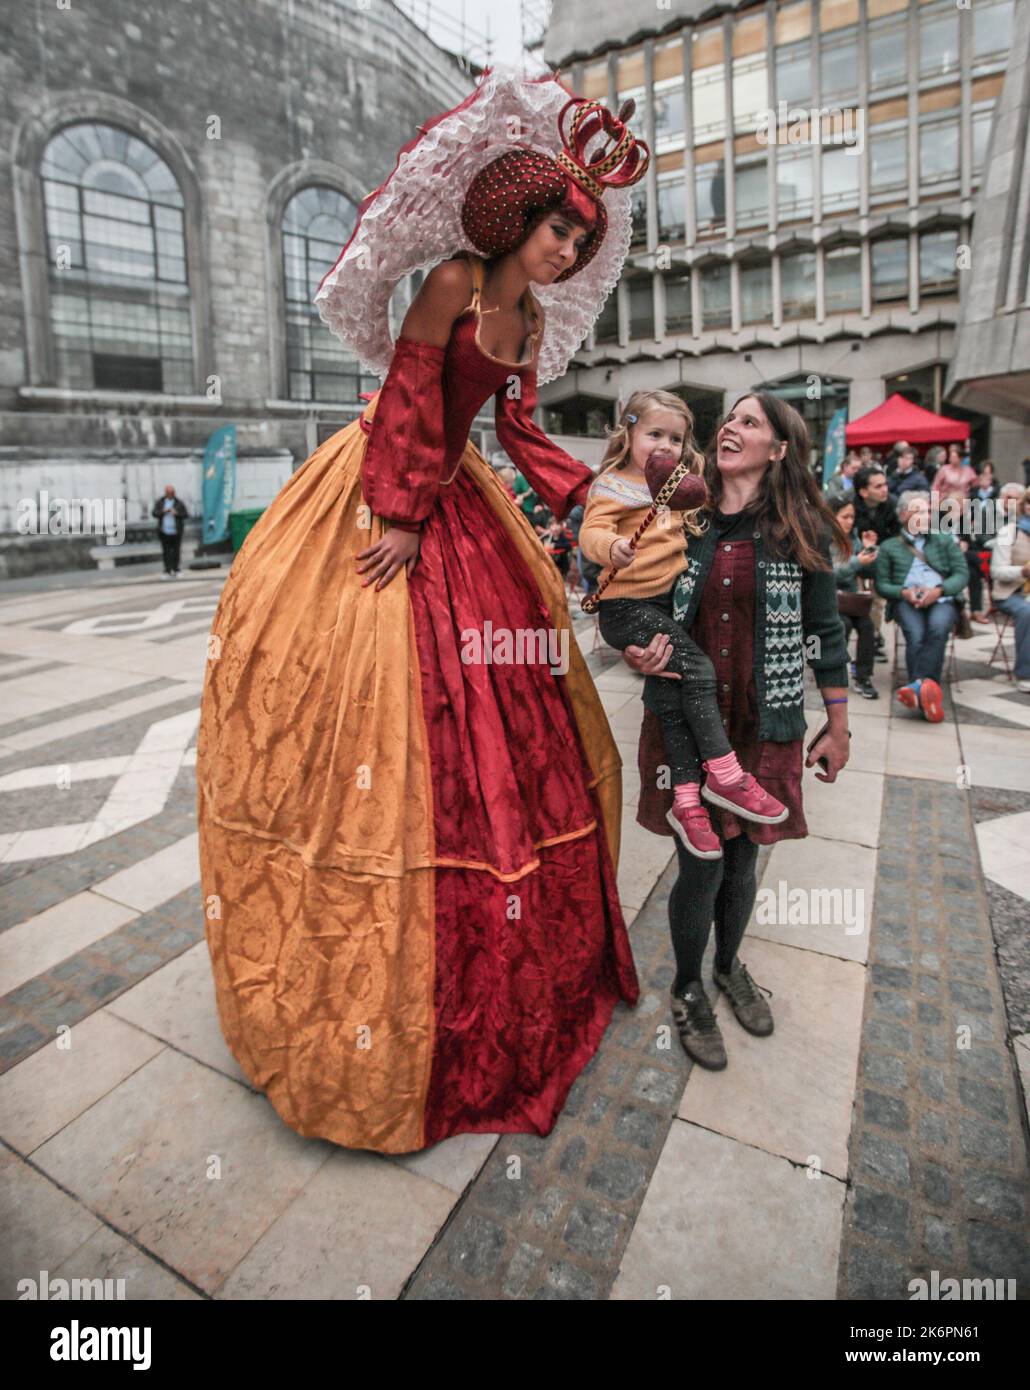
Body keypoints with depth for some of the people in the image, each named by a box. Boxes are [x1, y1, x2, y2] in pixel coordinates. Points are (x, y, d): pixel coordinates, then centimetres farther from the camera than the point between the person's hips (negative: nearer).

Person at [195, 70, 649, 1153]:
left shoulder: (529, 320, 12)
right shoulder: (452, 281, -9)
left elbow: (517, 428, 11)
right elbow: (408, 402, -15)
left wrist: (586, 495, 2)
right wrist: (402, 518, -17)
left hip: (455, 500, 8)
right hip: (379, 492, -7)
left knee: (496, 708, 6)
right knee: (368, 689, -6)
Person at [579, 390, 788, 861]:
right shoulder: (614, 485, -6)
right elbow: (592, 530, -22)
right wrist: (612, 547, -42)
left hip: (665, 600, 8)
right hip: (627, 606, -8)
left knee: (672, 695, 3)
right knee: (696, 668, -20)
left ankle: (685, 799, 7)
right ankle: (724, 775, -10)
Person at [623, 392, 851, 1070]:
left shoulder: (802, 531, -2)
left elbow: (825, 631, 4)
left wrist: (838, 725, 8)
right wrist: (631, 650, -14)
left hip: (764, 724, 1)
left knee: (742, 859, 15)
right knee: (701, 867, 3)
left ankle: (729, 963, 45)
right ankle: (688, 987, 32)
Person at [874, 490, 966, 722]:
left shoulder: (946, 541, 23)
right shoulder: (889, 547, 19)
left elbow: (962, 574, 11)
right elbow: (881, 584, 11)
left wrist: (938, 590, -9)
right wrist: (904, 592, -10)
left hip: (942, 600, 1)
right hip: (906, 602, -1)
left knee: (937, 628, -34)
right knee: (915, 635, -33)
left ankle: (917, 685, -47)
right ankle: (928, 694, -43)